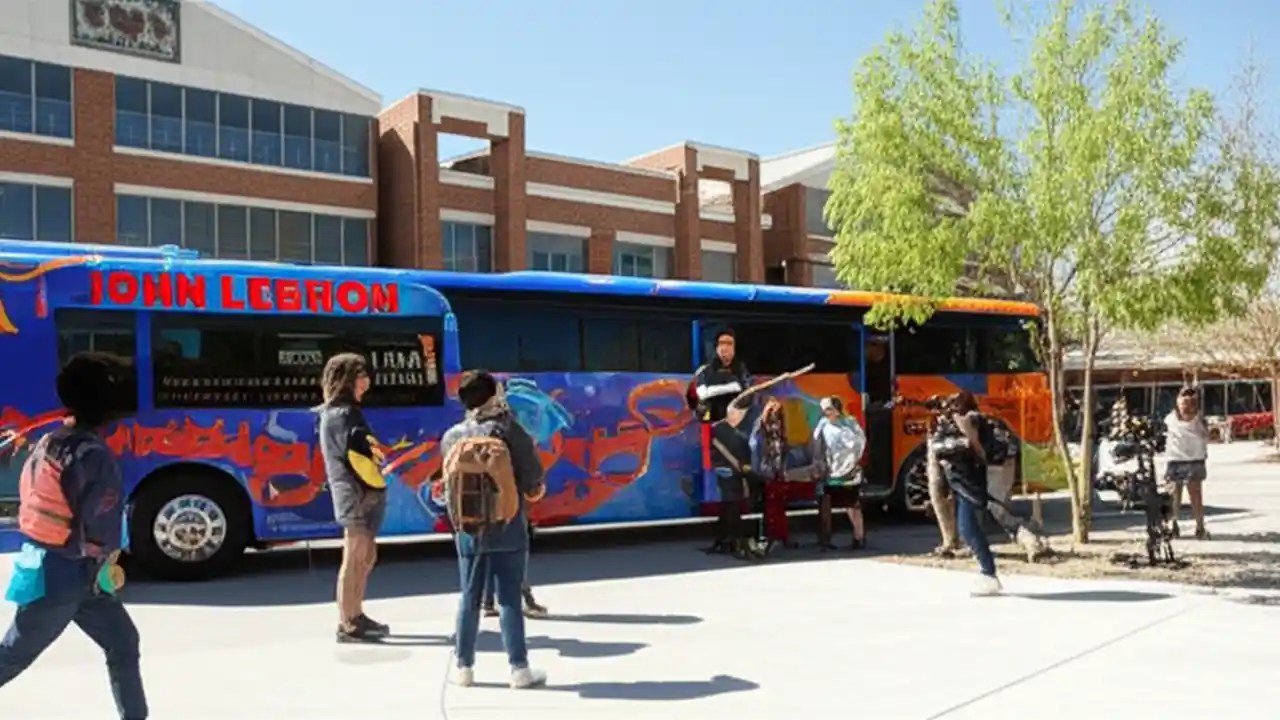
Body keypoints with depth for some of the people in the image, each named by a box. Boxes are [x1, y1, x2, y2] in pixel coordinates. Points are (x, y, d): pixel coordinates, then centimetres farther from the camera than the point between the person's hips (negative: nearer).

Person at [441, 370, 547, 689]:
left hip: (468, 530, 3)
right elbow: (534, 477, -10)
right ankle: (519, 669, 7)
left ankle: (463, 668, 19)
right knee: (509, 598, 2)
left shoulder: (452, 436, -1)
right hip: (508, 528, -3)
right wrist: (531, 489, 11)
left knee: (469, 598, 12)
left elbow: (449, 480, 5)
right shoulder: (510, 430, -10)